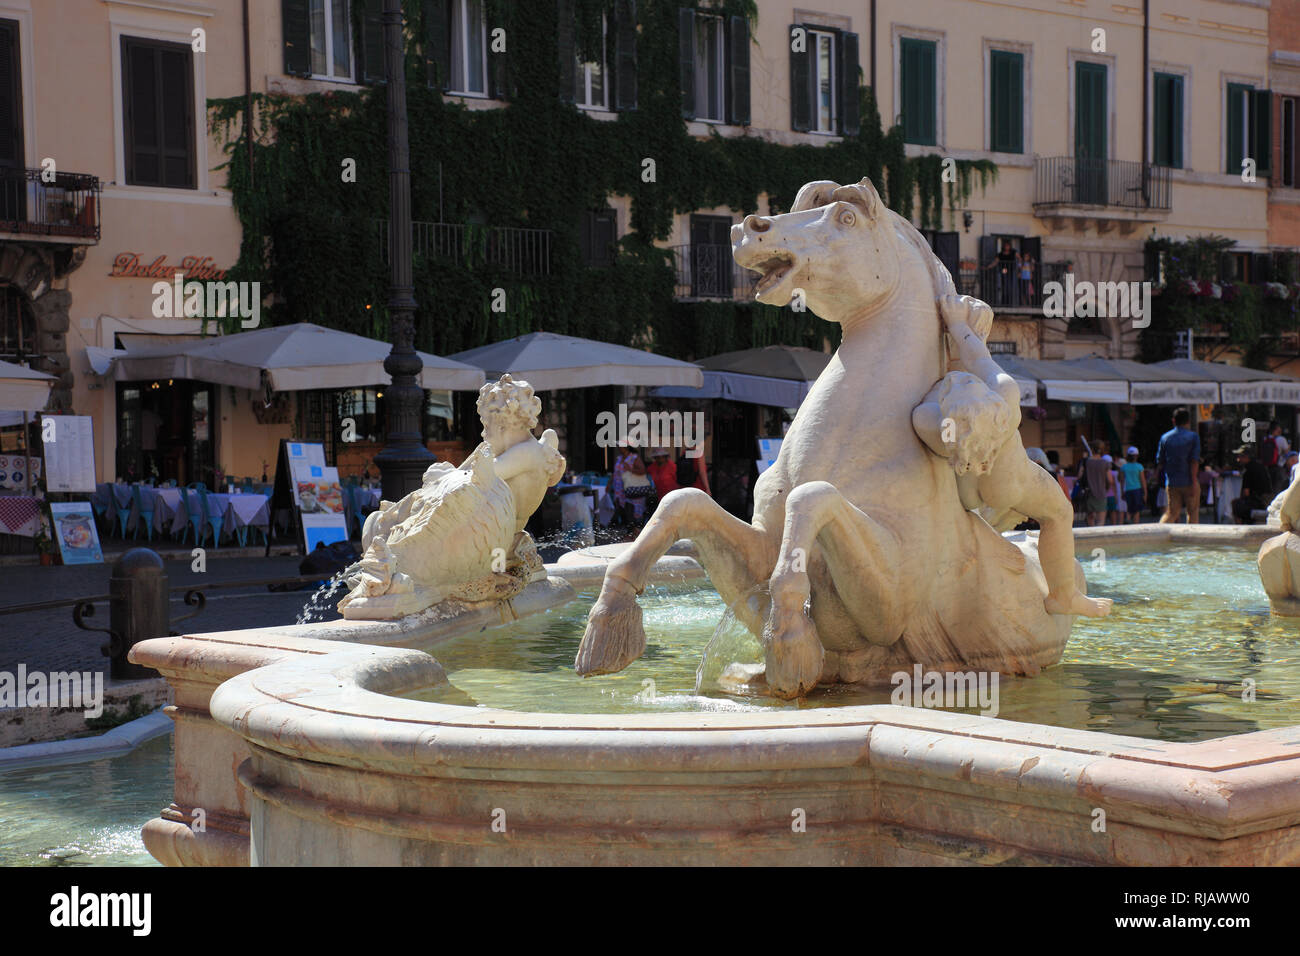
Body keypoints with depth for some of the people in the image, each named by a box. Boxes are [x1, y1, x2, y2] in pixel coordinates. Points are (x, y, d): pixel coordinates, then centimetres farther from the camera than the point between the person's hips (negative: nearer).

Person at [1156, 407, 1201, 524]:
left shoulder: (1165, 437, 6)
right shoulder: (1193, 437, -4)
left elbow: (1159, 462, 9)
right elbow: (1194, 461, -12)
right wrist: (1194, 482, -12)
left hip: (1171, 483, 3)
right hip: (1189, 482, -3)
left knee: (1171, 513, 5)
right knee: (1193, 511, 10)